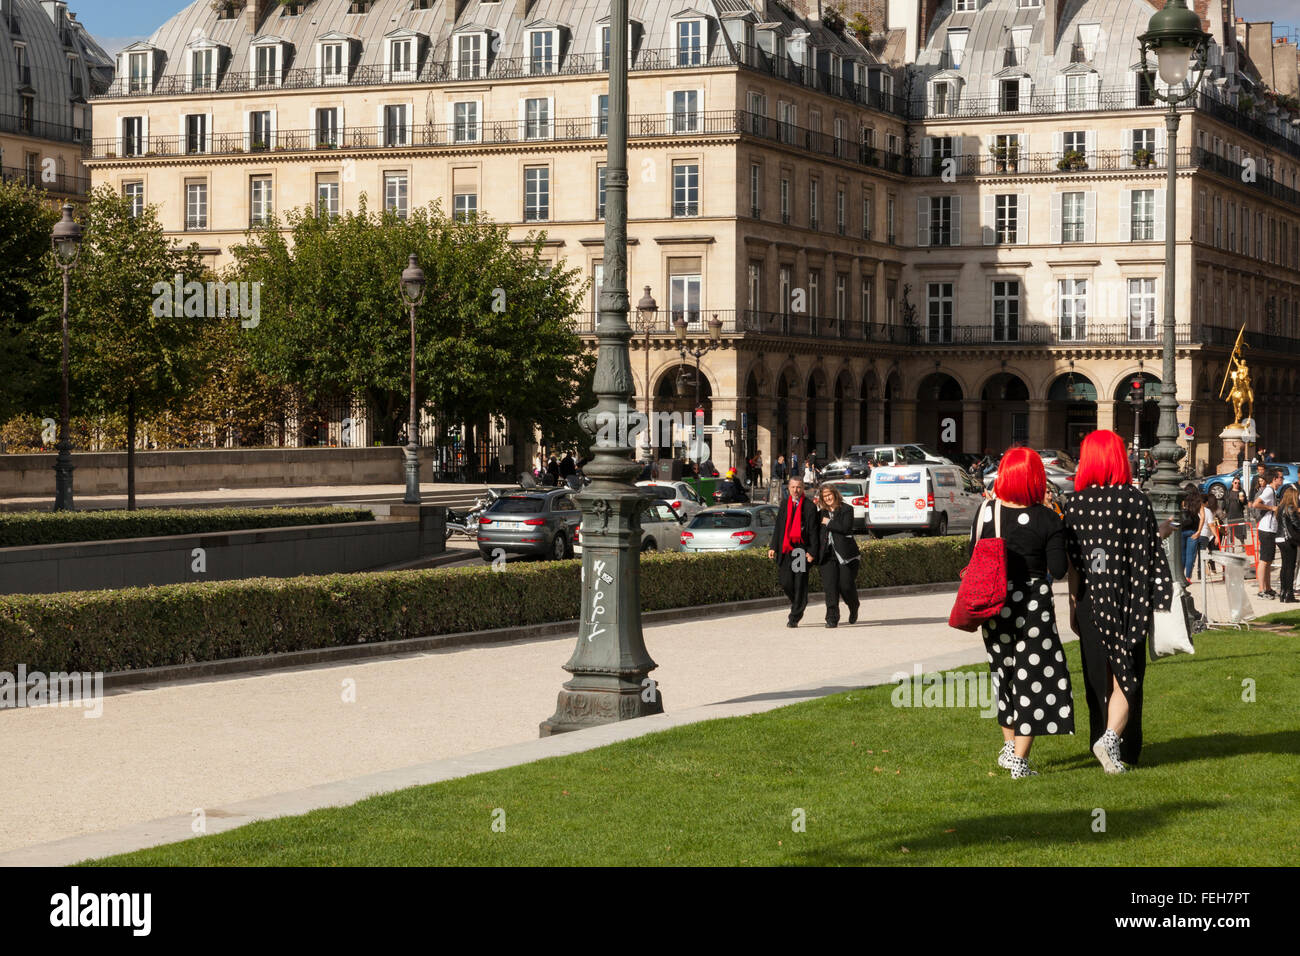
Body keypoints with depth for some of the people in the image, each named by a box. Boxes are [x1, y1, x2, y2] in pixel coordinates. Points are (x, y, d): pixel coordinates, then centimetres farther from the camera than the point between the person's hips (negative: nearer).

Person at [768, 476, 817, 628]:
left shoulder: (810, 507, -2)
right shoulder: (784, 504, 12)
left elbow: (813, 531, -3)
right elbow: (778, 527, 15)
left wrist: (811, 551, -10)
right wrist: (773, 547, 7)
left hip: (801, 550, -3)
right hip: (785, 549, 3)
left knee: (800, 585, -3)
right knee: (786, 583, -3)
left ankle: (794, 618, 4)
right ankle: (796, 605, 26)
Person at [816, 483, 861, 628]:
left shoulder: (847, 509, 2)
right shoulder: (821, 514, 17)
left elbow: (846, 528, -13)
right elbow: (817, 534, 21)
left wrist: (829, 523, -7)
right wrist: (816, 554, 12)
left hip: (846, 554, -4)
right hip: (828, 555, 4)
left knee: (846, 586, -4)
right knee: (830, 586, -9)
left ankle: (854, 610, 27)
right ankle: (832, 619, -10)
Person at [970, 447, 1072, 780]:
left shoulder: (986, 511, -3)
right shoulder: (1047, 520, -11)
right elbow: (1058, 569, -11)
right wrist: (1065, 559, 6)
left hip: (993, 601, 4)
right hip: (1032, 603, -4)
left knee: (1004, 672, 20)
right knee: (1033, 676, 3)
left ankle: (1009, 745, 31)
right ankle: (1019, 759, 0)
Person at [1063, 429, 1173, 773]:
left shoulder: (1076, 503, -4)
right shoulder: (1138, 501, -5)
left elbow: (1072, 563, -3)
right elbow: (1152, 557, -3)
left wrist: (1073, 607, 4)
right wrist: (1158, 601, 5)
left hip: (1091, 600, 1)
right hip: (1129, 602, -1)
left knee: (1099, 678, 13)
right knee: (1126, 675, 3)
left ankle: (1106, 742, 22)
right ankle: (1113, 738, -16)